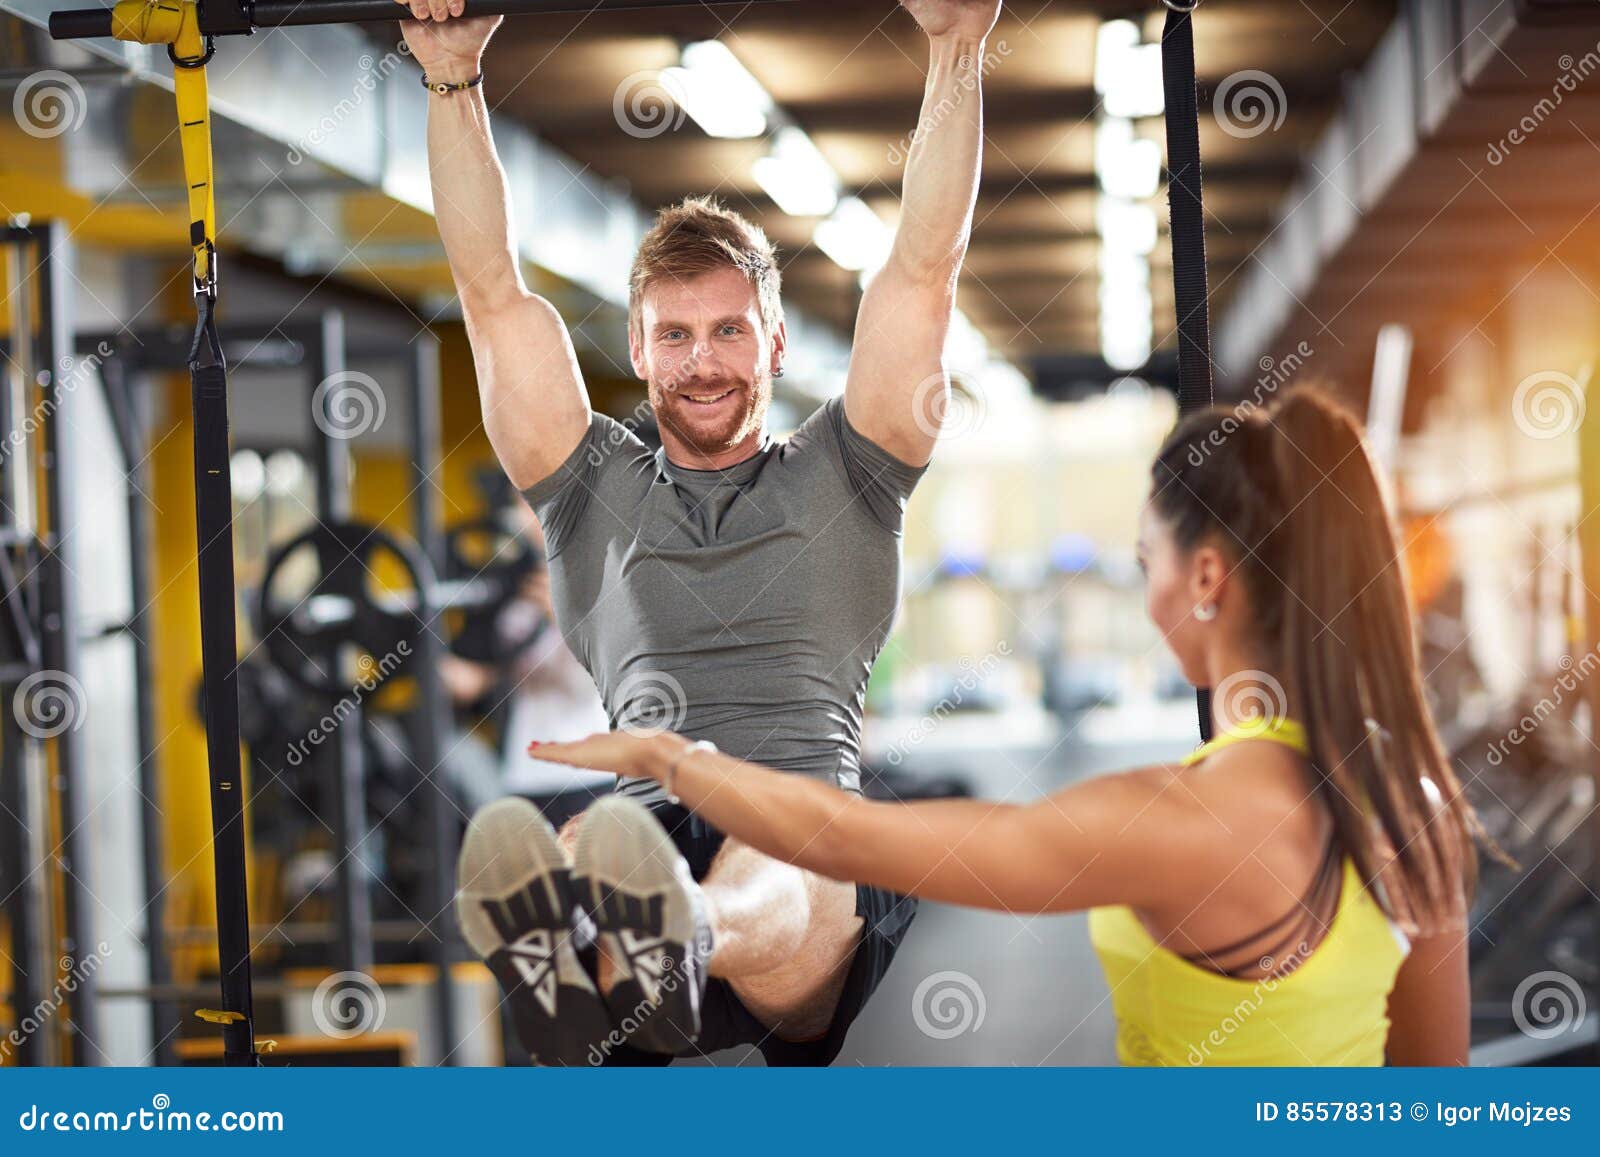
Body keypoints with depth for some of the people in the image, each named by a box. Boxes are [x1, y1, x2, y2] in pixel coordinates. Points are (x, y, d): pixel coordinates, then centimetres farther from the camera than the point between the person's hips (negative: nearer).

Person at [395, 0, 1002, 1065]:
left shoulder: (839, 479, 26)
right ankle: (582, 968, -73)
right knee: (568, 864, -38)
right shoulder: (597, 493, 29)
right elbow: (494, 293, 25)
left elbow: (926, 267, 20)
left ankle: (673, 947, -75)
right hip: (652, 810, 1)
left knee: (778, 877, -41)